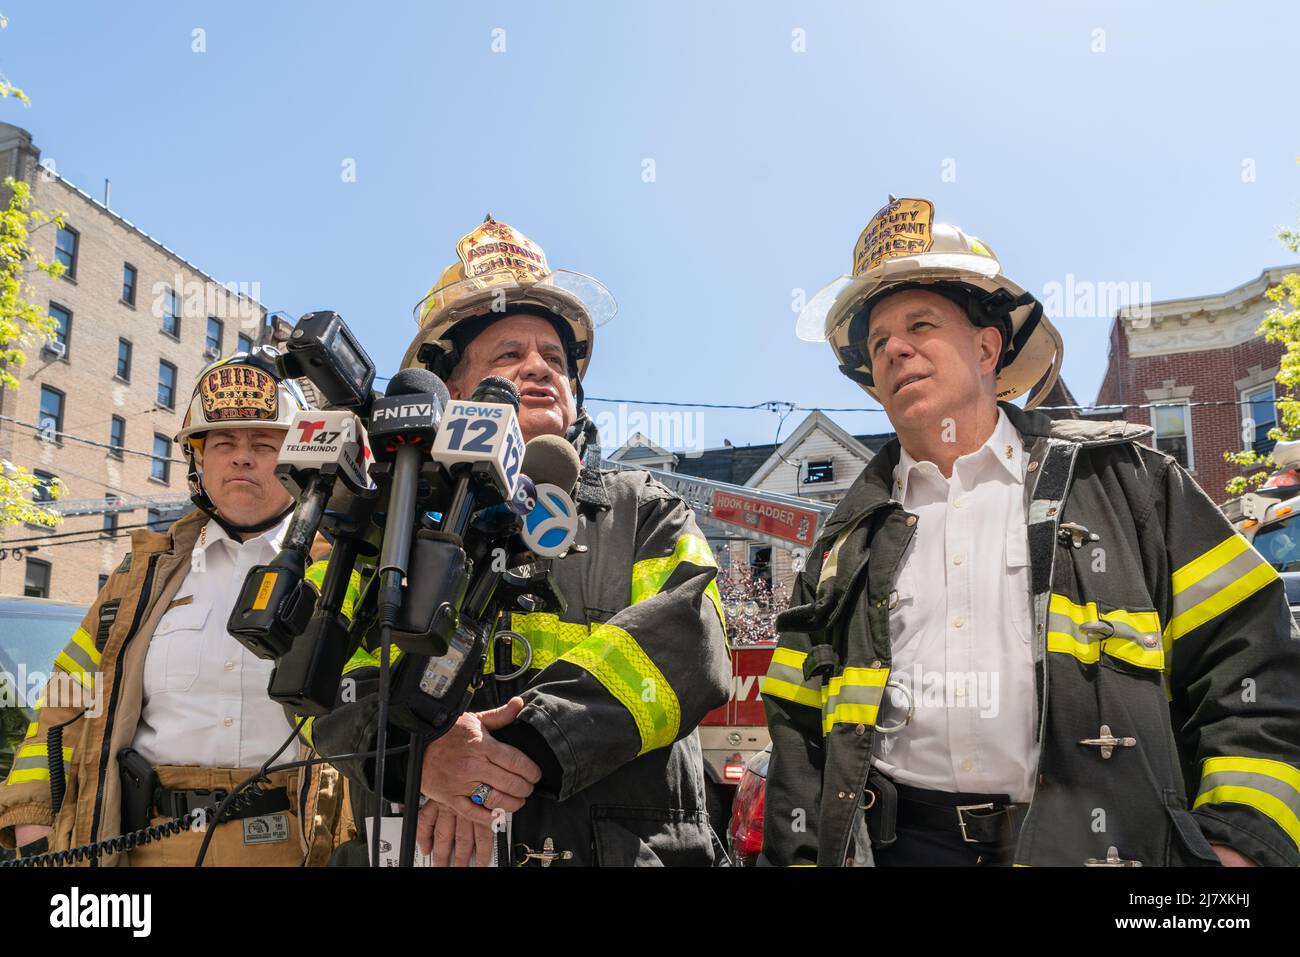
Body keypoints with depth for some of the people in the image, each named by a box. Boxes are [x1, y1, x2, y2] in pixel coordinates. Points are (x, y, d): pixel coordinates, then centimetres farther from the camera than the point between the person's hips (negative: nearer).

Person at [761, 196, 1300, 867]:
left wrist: (1238, 842, -7)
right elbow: (797, 726, 12)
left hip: (1100, 838, 0)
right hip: (901, 841, 1)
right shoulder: (847, 541, 13)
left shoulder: (1125, 479, 8)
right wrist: (801, 855, 2)